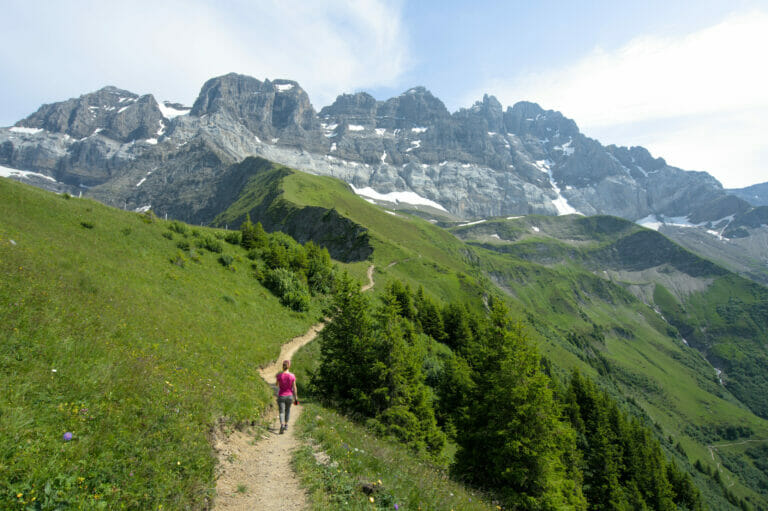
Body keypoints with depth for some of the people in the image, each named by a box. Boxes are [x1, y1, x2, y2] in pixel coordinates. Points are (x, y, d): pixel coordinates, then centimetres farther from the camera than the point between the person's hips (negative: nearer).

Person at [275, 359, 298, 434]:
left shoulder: (279, 375, -13)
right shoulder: (292, 376, -12)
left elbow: (277, 384, 7)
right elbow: (294, 387, -8)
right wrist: (296, 397, 2)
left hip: (281, 396, -1)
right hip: (289, 396, 1)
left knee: (281, 412, 1)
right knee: (287, 409, 24)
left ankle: (282, 425, -23)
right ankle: (286, 425, 33)